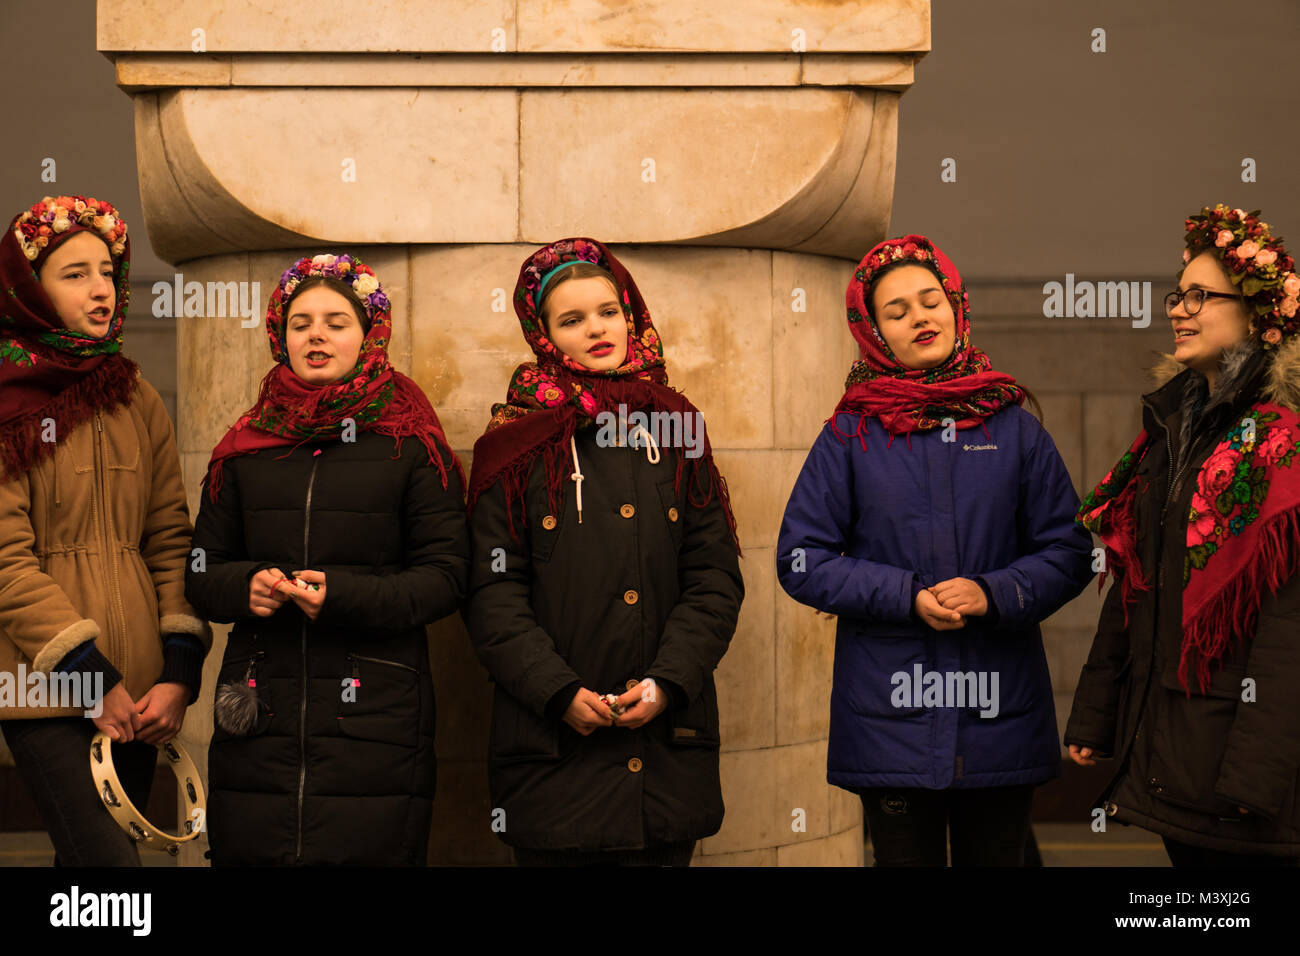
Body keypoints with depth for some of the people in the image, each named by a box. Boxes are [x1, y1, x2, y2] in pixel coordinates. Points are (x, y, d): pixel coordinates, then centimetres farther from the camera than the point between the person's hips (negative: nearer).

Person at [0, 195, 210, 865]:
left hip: (137, 691, 5)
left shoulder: (136, 399, 13)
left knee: (94, 855, 10)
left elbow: (171, 541, 10)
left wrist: (180, 672, -2)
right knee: (107, 858, -15)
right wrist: (95, 681, -13)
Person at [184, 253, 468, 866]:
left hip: (374, 717, -3)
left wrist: (345, 595, -16)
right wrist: (246, 585, -7)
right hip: (259, 717, 3)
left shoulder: (410, 446, 3)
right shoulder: (246, 448, 13)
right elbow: (202, 573, 16)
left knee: (369, 850, -4)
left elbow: (447, 574, -2)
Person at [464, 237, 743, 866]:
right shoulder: (518, 447, 2)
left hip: (668, 744, 2)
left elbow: (715, 578, 5)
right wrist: (559, 691, -13)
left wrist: (668, 682, -8)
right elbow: (493, 595, -3)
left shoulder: (676, 433, 9)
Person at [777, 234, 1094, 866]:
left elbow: (1069, 551, 5)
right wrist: (907, 598, -12)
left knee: (996, 859, 13)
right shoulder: (850, 435, 1)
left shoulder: (1014, 430, 5)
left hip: (1001, 715, 2)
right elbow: (800, 559, -1)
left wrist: (993, 593, -13)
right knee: (906, 857, 9)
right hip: (890, 715, -1)